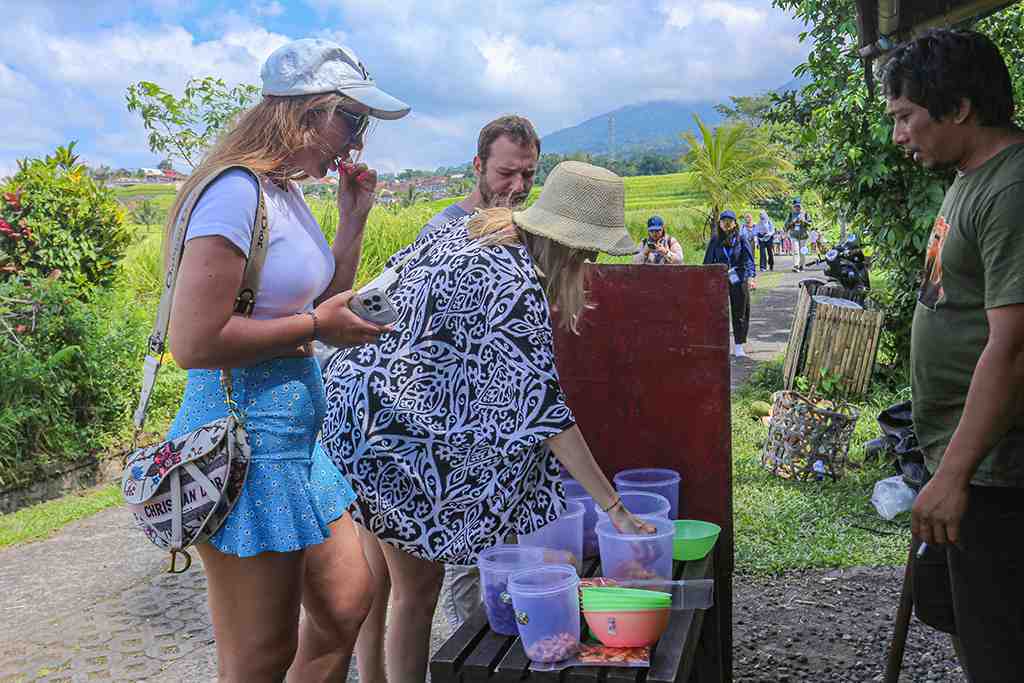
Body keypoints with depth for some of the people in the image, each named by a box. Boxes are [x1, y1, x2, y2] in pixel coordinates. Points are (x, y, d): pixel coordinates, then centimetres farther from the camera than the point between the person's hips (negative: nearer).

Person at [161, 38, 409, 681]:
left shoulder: (289, 194, 11)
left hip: (295, 433, 9)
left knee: (347, 604, 15)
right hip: (244, 439, -9)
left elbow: (328, 303, 19)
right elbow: (195, 342, -24)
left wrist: (354, 217, 9)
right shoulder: (237, 191, -18)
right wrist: (315, 326, -14)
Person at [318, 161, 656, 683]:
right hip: (389, 429, -9)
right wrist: (615, 508, -19)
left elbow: (395, 277, 16)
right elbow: (542, 408, -22)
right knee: (417, 586, 3)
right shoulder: (516, 286, -21)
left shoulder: (469, 225, 4)